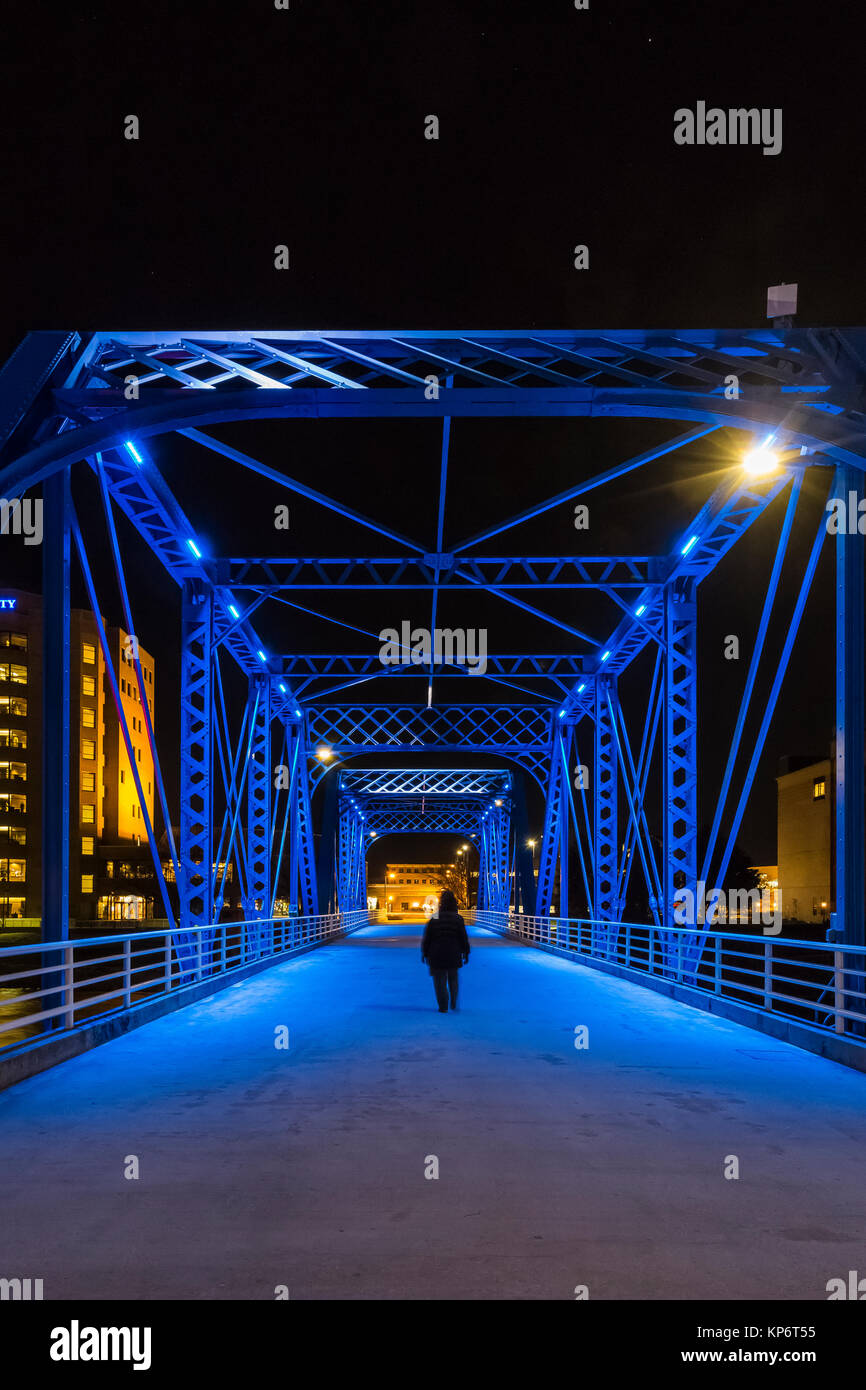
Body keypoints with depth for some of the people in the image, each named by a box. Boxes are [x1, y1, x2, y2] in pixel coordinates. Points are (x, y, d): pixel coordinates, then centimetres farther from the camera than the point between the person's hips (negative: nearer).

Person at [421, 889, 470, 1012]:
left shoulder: (433, 918, -6)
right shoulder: (458, 919, -6)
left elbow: (426, 938, -2)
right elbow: (464, 938, -3)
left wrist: (424, 953, 7)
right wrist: (466, 953, 6)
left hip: (437, 956, -1)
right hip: (453, 955, 1)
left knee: (439, 981, 6)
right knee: (453, 980, 18)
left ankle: (443, 1007, 6)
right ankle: (454, 1004, 18)